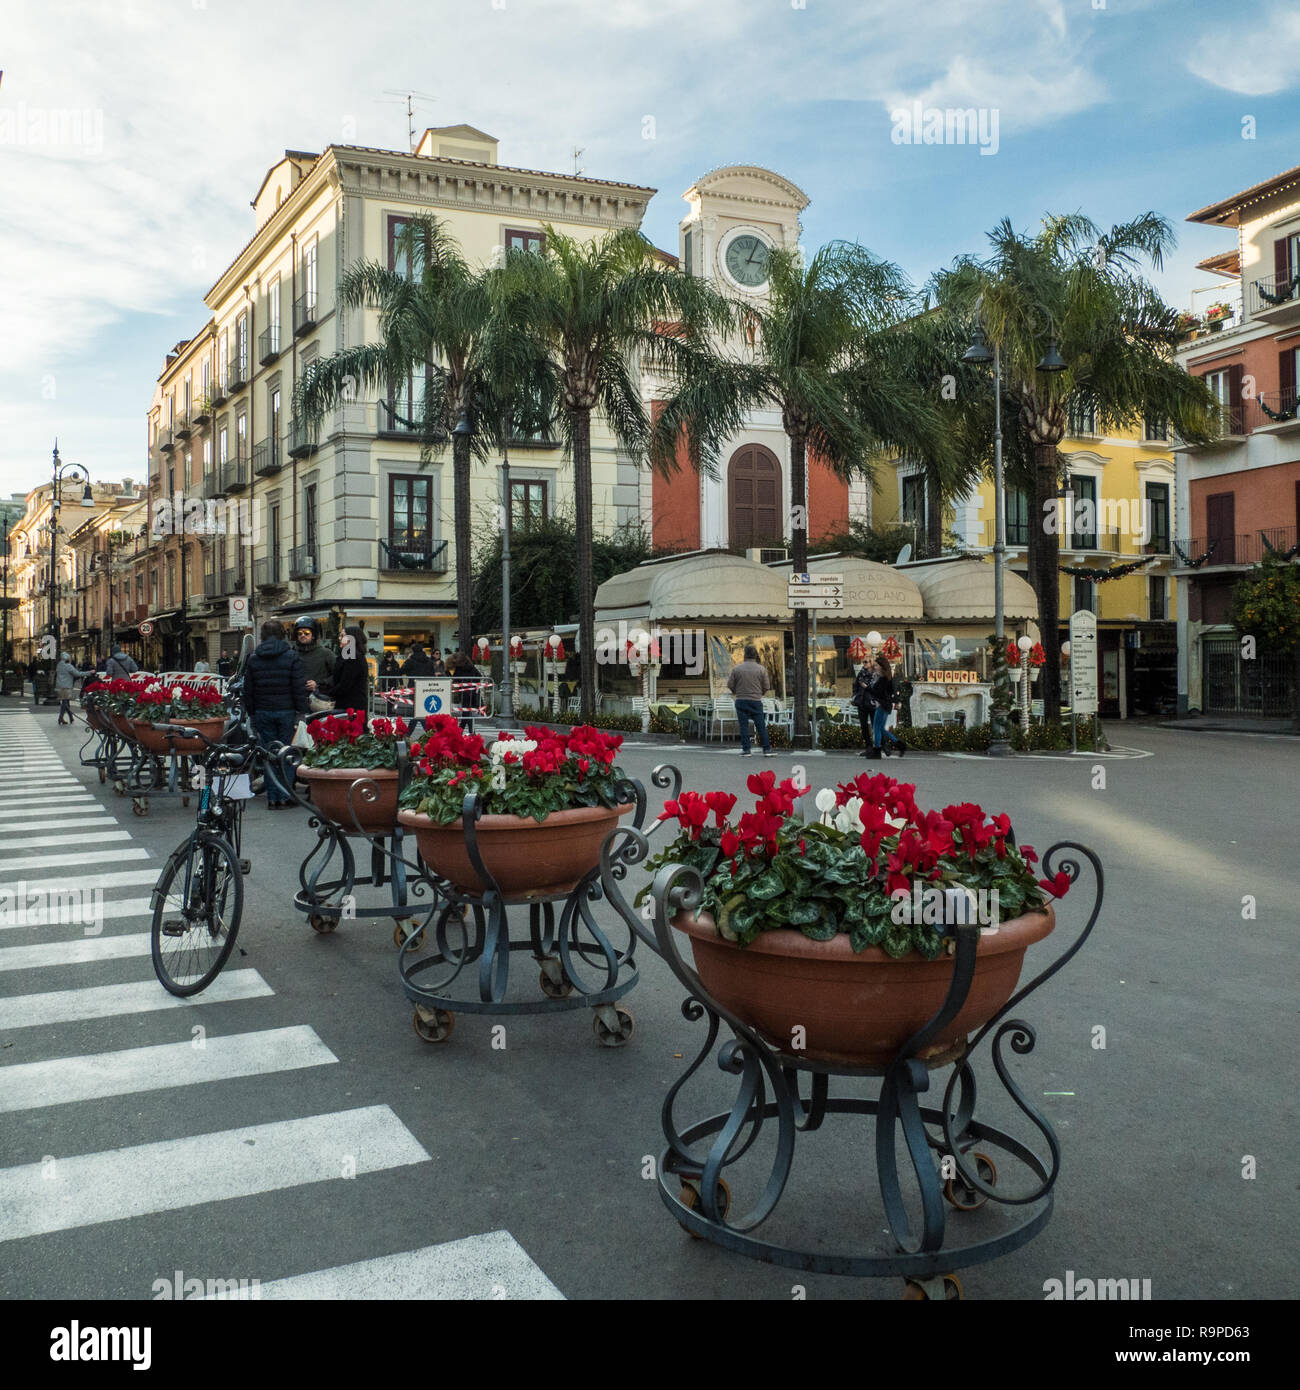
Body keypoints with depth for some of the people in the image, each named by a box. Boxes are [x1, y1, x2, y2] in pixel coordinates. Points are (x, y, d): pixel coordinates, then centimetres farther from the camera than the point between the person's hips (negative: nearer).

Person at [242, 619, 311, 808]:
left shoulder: (254, 659, 4)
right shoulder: (291, 656, -6)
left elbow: (248, 691, 8)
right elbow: (300, 688, -9)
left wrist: (251, 713, 16)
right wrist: (302, 710, -3)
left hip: (263, 713, 3)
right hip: (286, 712, -3)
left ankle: (272, 797, 8)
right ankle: (285, 795, 5)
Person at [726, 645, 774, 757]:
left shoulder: (736, 669, -2)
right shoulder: (761, 669, -2)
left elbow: (730, 685, 0)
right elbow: (766, 687, 0)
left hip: (741, 700, 0)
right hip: (756, 701, 0)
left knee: (743, 726, 4)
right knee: (761, 725, 4)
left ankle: (746, 750, 3)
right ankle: (767, 749, 4)